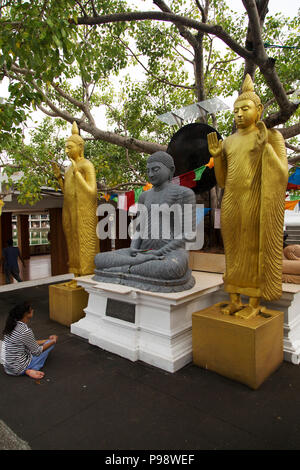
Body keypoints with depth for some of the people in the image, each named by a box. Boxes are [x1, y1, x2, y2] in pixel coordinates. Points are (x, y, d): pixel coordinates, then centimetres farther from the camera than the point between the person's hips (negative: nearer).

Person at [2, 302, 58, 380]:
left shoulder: (12, 325, -1)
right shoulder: (26, 331, -27)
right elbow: (37, 351, -13)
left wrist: (47, 340, 13)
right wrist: (53, 341, 0)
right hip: (18, 369, -8)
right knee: (50, 344, 2)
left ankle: (28, 369, 14)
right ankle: (30, 370, 4)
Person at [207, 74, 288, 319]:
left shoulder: (273, 136, -1)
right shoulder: (228, 142, 13)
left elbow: (282, 175, -10)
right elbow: (222, 182, 12)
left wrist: (265, 146, -19)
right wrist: (216, 156, -2)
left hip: (256, 205, -5)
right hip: (231, 206, 5)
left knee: (256, 252, 0)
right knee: (233, 253, 8)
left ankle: (255, 303, 15)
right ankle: (235, 301, 20)